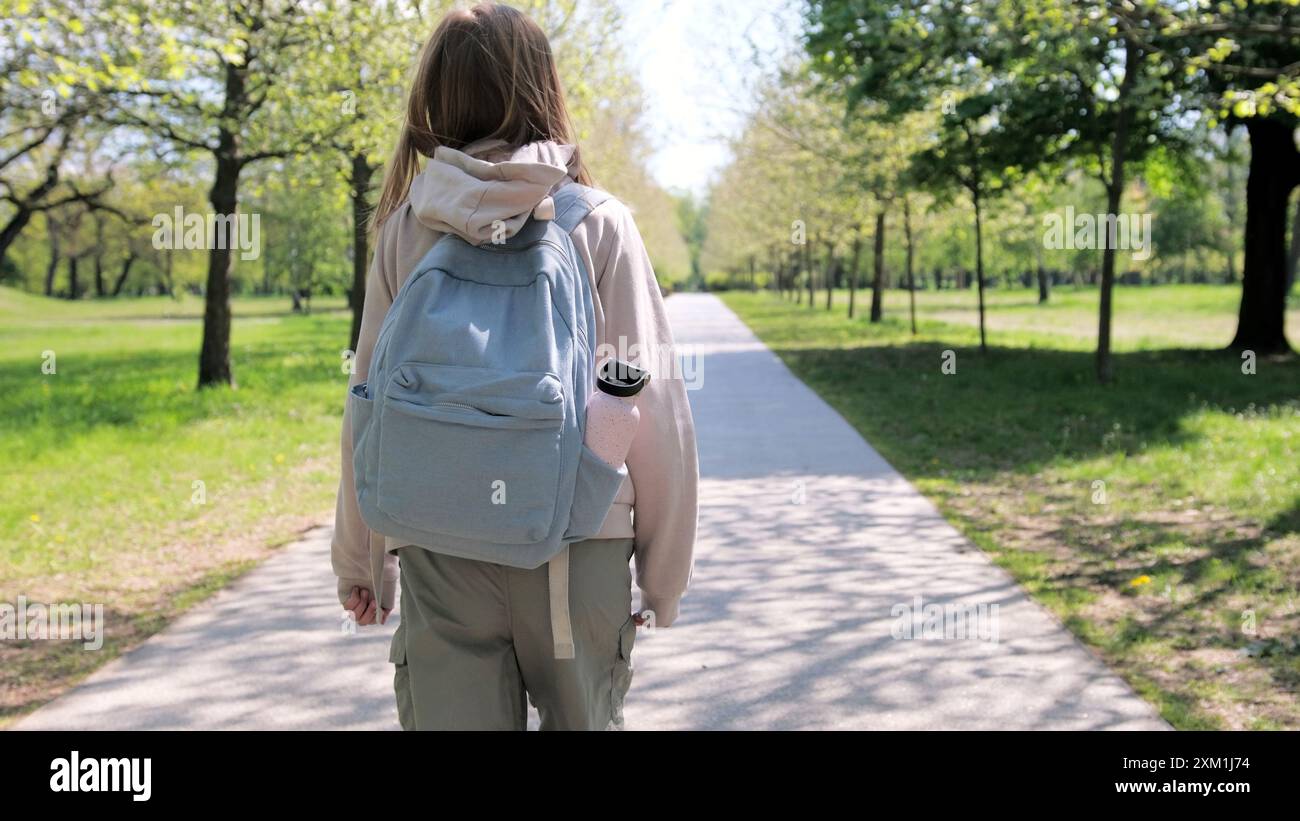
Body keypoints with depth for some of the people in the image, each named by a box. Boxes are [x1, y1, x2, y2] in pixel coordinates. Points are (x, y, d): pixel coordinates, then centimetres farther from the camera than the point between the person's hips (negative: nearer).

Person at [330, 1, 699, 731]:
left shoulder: (408, 227, 0)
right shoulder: (599, 226, -5)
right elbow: (654, 409, -6)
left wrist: (359, 560, 16)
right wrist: (664, 574, 5)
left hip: (441, 555, 1)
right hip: (578, 548, -1)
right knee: (584, 717, 16)